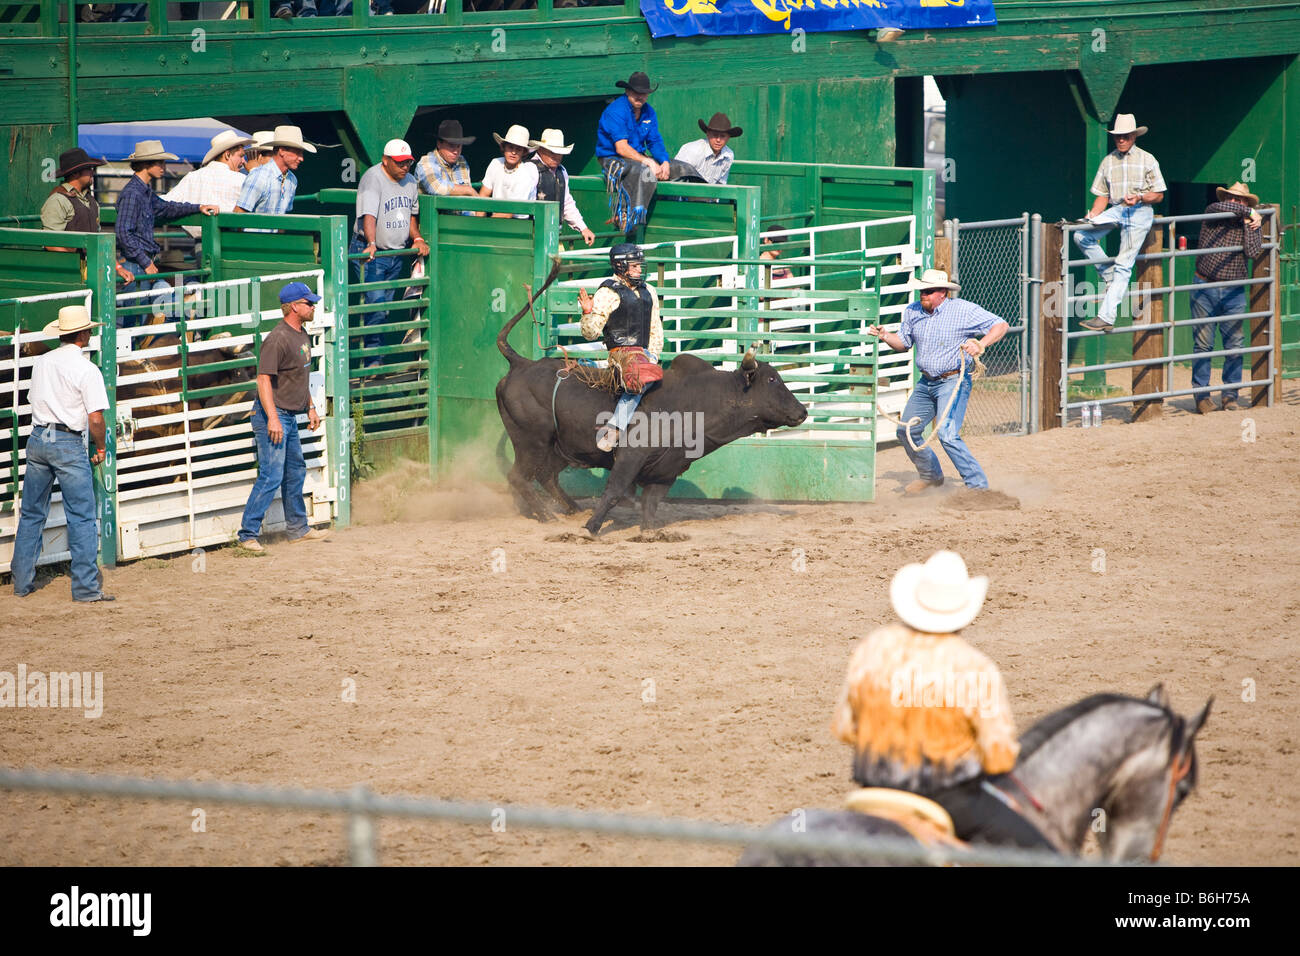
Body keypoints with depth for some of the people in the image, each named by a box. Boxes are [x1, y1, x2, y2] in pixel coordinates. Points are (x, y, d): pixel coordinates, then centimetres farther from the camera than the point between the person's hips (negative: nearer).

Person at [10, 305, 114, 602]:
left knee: (31, 514, 15)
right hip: (69, 444, -6)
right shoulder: (86, 369, -11)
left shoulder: (41, 363, 8)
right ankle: (86, 587, -2)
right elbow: (95, 418, -14)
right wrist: (101, 448, 0)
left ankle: (22, 581, 19)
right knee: (81, 517, -1)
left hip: (37, 440, 6)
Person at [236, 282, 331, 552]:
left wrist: (310, 407, 26)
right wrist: (272, 419, -28)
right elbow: (264, 379, -23)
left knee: (295, 473, 18)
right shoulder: (278, 339, -19)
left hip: (290, 416, 10)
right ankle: (248, 534, -10)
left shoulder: (302, 335, 12)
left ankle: (298, 529, 30)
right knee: (272, 476, -12)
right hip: (273, 415, -10)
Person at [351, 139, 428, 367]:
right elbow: (368, 215, -29)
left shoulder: (410, 181, 9)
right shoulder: (372, 179, -15)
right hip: (370, 253, -7)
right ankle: (372, 359, -13)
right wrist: (371, 244, -43)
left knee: (388, 307, 8)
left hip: (396, 253, 7)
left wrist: (417, 238, 4)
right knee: (375, 304, -15)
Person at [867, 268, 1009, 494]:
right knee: (906, 431, 12)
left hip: (953, 382, -7)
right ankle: (931, 476, 34)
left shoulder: (964, 310, -12)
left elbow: (1001, 325, -11)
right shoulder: (912, 312, 4)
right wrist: (885, 336, -3)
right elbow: (903, 343, 17)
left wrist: (981, 344, -28)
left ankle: (978, 486, -16)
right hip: (926, 382, 7)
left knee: (947, 435, -22)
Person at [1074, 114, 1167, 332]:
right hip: (1116, 210, 5)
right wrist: (1093, 215, -5)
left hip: (1140, 211, -5)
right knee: (1082, 236, -17)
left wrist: (1139, 198, -17)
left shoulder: (1147, 160, 3)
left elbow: (1159, 195, 2)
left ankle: (1106, 317, -15)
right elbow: (1102, 195, 13)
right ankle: (1110, 277, 0)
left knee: (1124, 265, -10)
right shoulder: (1108, 161, 12)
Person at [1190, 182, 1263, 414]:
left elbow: (1253, 253, -9)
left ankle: (1230, 394, 10)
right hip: (1204, 291, -2)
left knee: (1234, 346, 1)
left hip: (1233, 293, 2)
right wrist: (1249, 213, -11)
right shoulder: (1212, 215, 4)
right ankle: (1201, 394, 3)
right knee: (1203, 344, -2)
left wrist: (1251, 226, -6)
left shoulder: (1247, 227, 7)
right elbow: (1219, 208, -19)